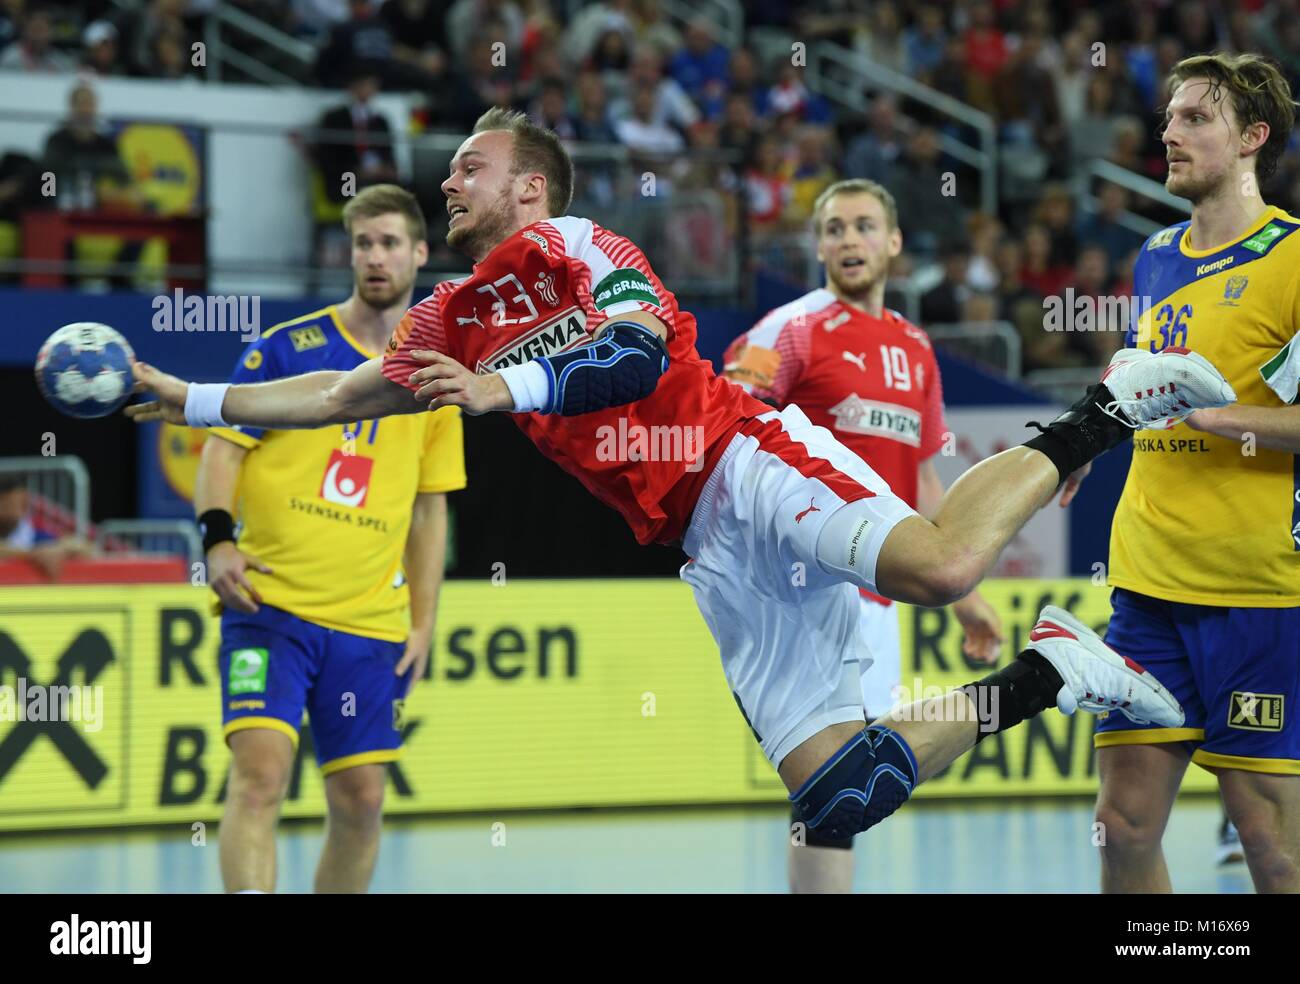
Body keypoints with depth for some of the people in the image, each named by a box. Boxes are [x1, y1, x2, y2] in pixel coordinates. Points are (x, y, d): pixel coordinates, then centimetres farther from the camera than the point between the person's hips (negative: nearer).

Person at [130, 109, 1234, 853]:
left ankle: (1097, 418, -9)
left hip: (747, 457, -6)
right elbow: (335, 396, 30)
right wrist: (195, 399, 27)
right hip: (714, 550, 6)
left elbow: (642, 349, -15)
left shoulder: (570, 245, 3)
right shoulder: (456, 320, 25)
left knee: (935, 567, -36)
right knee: (837, 797, -11)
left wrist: (507, 388, -21)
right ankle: (1038, 680, 4)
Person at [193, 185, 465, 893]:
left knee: (360, 800, 5)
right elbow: (222, 449, 1)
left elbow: (430, 510, 16)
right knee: (260, 771, -18)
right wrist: (218, 540, -16)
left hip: (371, 622, 4)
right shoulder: (287, 348, 1)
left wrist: (423, 623, 10)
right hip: (269, 603, -4)